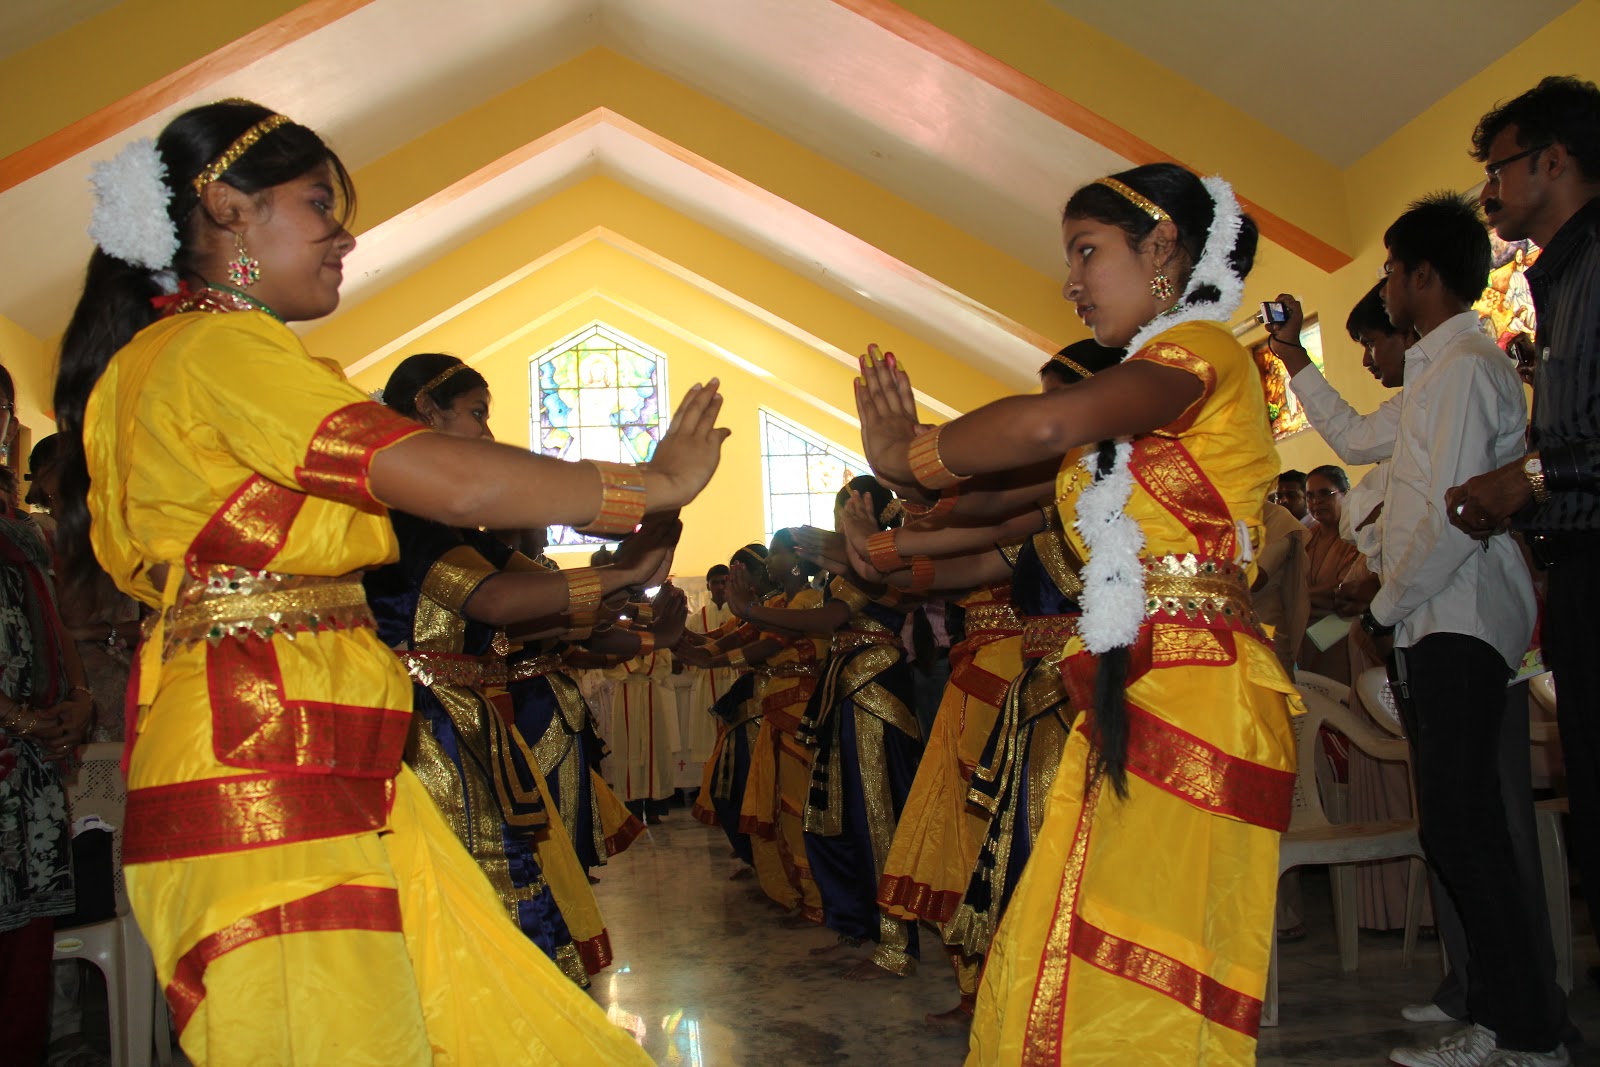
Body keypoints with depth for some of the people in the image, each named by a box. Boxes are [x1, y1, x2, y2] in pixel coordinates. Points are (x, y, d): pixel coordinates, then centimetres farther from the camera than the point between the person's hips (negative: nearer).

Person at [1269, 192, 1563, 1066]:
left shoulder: (1464, 366, -12)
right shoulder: (1437, 372, 20)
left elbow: (1451, 520, -20)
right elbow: (1356, 439, 36)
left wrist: (1383, 606, -9)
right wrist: (1293, 360, 37)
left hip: (1456, 627, -10)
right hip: (1429, 630, 10)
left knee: (1461, 827, -10)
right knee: (1458, 827, 10)